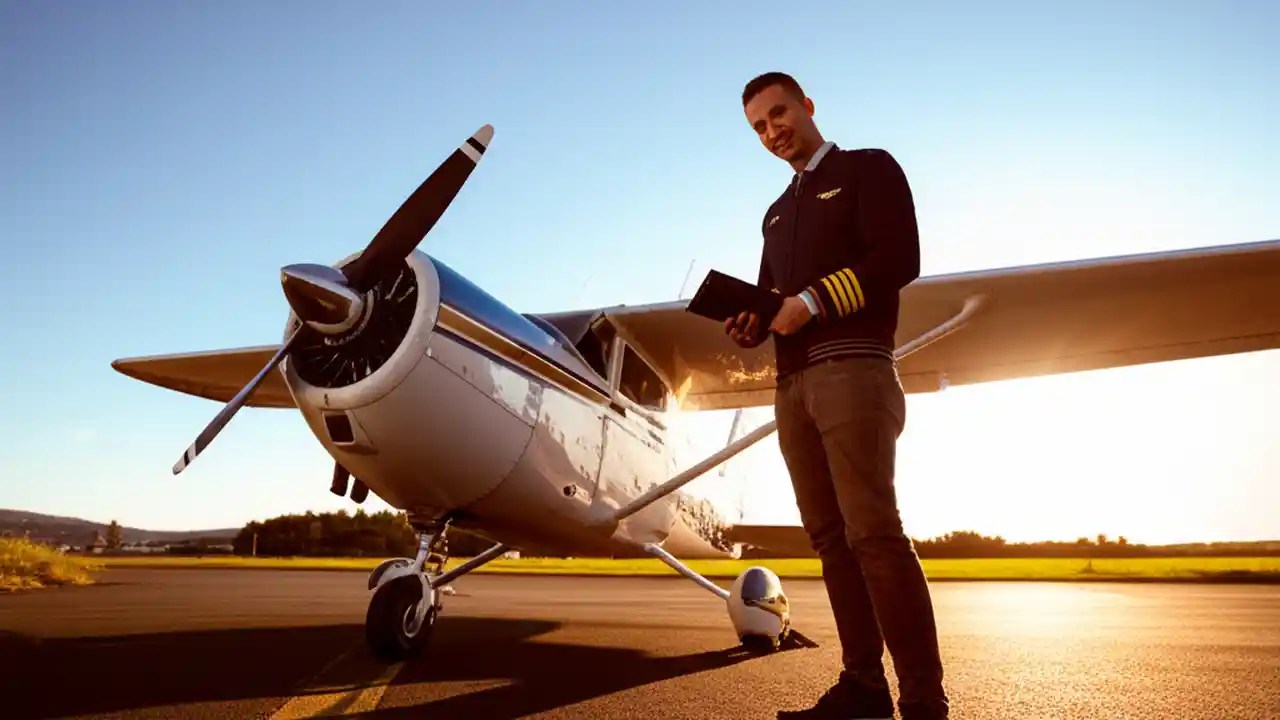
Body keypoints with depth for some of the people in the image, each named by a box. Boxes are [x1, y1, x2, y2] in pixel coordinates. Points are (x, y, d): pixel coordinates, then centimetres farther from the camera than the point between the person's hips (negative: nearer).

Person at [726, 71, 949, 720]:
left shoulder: (868, 169, 8)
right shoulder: (777, 213, 28)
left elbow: (898, 259, -6)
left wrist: (813, 301, -13)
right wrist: (750, 323, 2)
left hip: (851, 366, -7)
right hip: (791, 381, 7)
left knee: (872, 530, -15)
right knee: (830, 536, 3)